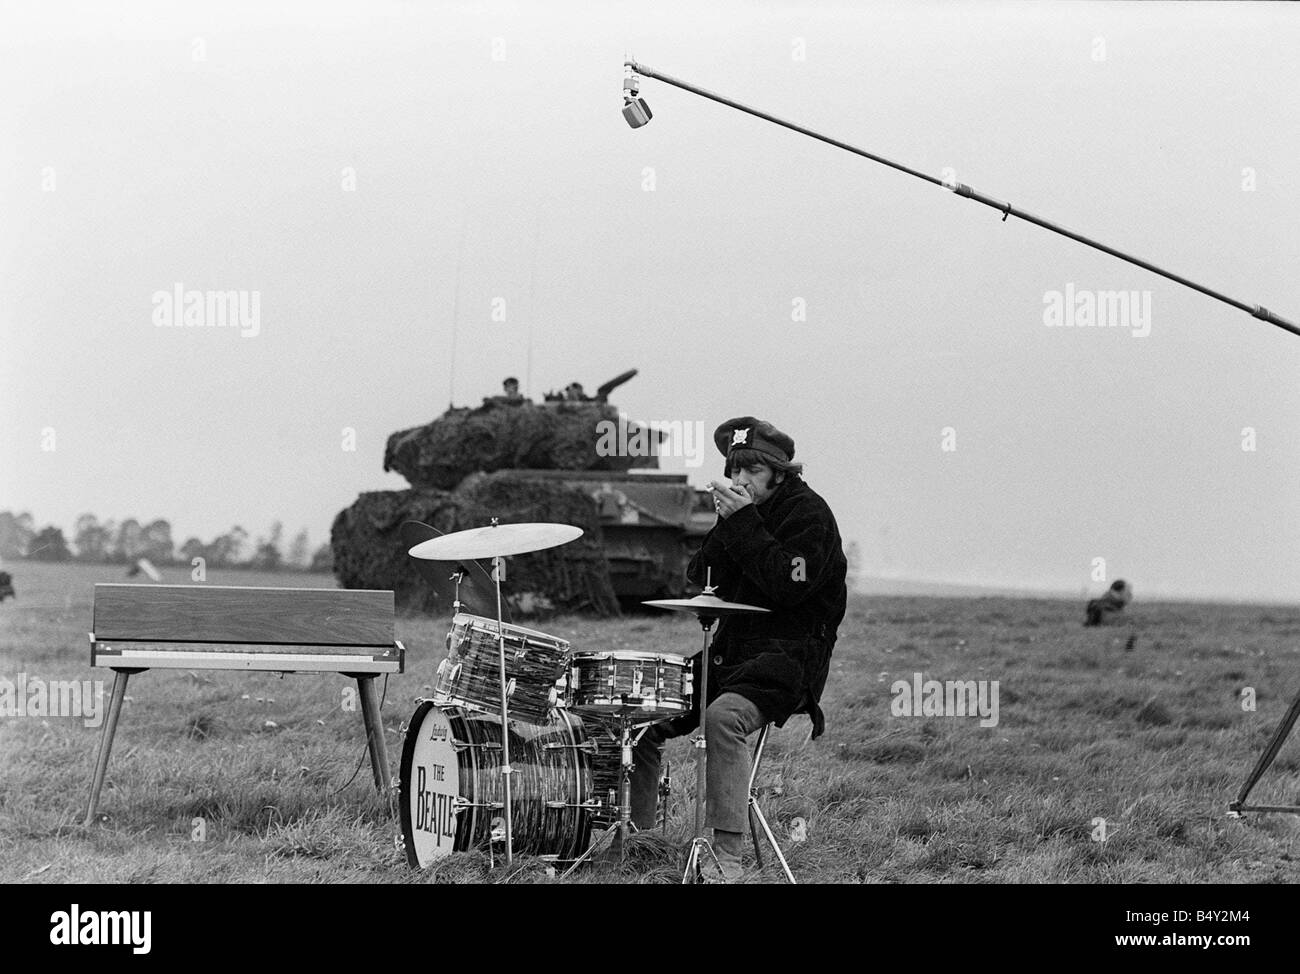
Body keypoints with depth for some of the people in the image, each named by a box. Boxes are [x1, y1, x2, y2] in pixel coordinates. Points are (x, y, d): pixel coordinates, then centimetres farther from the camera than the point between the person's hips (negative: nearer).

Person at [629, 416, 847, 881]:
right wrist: (727, 524, -7)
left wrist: (744, 523, -21)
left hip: (789, 656, -9)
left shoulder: (808, 514, -9)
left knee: (723, 717, -35)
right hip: (729, 651, 9)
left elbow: (788, 586, -23)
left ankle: (727, 855, -37)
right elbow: (701, 577, 8)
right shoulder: (744, 509, 14)